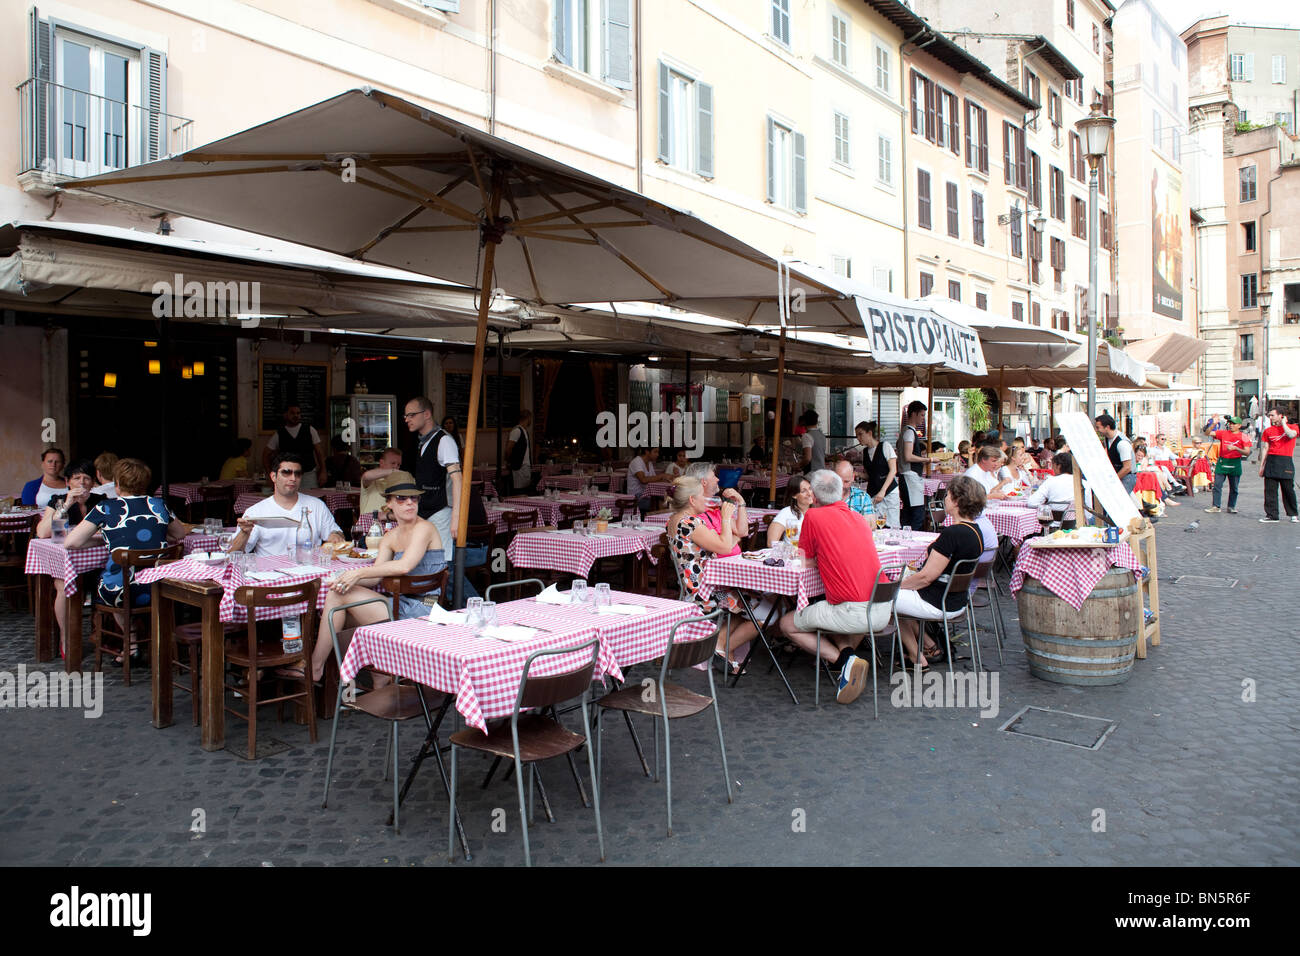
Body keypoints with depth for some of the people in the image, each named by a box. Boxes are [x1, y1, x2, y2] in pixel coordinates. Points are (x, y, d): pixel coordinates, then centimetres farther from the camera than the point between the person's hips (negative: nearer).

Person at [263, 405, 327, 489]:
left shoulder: (310, 430, 5)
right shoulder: (279, 434, 6)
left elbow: (319, 452, 6)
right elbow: (266, 455, 13)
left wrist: (322, 471, -2)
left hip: (309, 474, 0)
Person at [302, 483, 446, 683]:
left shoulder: (424, 528, -9)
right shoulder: (390, 538, 16)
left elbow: (404, 566, -24)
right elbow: (375, 576, 4)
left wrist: (360, 573, -21)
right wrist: (348, 578, -16)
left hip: (420, 611, -8)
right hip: (401, 605, 8)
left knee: (338, 595, -9)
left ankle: (314, 668, 4)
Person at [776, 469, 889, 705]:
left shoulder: (814, 516, -5)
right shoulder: (860, 519, 12)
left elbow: (806, 557, 7)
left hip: (853, 614, -7)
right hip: (883, 610, 7)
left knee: (787, 624, 14)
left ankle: (844, 660, -2)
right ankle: (847, 652, 11)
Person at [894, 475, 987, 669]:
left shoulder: (951, 533, -26)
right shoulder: (976, 532, 4)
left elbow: (926, 577, -24)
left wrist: (898, 585, -8)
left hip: (937, 604, -10)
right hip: (958, 601, 10)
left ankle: (917, 658, 12)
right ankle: (928, 646, 22)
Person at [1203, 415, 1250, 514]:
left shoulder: (1243, 436, 0)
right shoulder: (1223, 433, 6)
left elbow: (1247, 452, -6)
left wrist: (1235, 448, -20)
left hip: (1235, 464, -1)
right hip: (1222, 462, 1)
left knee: (1234, 487, 6)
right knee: (1217, 485, -4)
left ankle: (1231, 507, 17)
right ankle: (1215, 506, -1)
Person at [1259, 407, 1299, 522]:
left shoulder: (1293, 427, 4)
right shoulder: (1268, 430, 11)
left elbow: (1291, 435, -21)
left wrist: (1283, 423, -6)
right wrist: (1261, 465, 9)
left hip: (1285, 462, -3)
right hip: (1271, 461, 3)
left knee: (1288, 489, 1)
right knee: (1270, 490, 0)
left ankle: (1293, 514, 16)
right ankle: (1271, 515, 5)